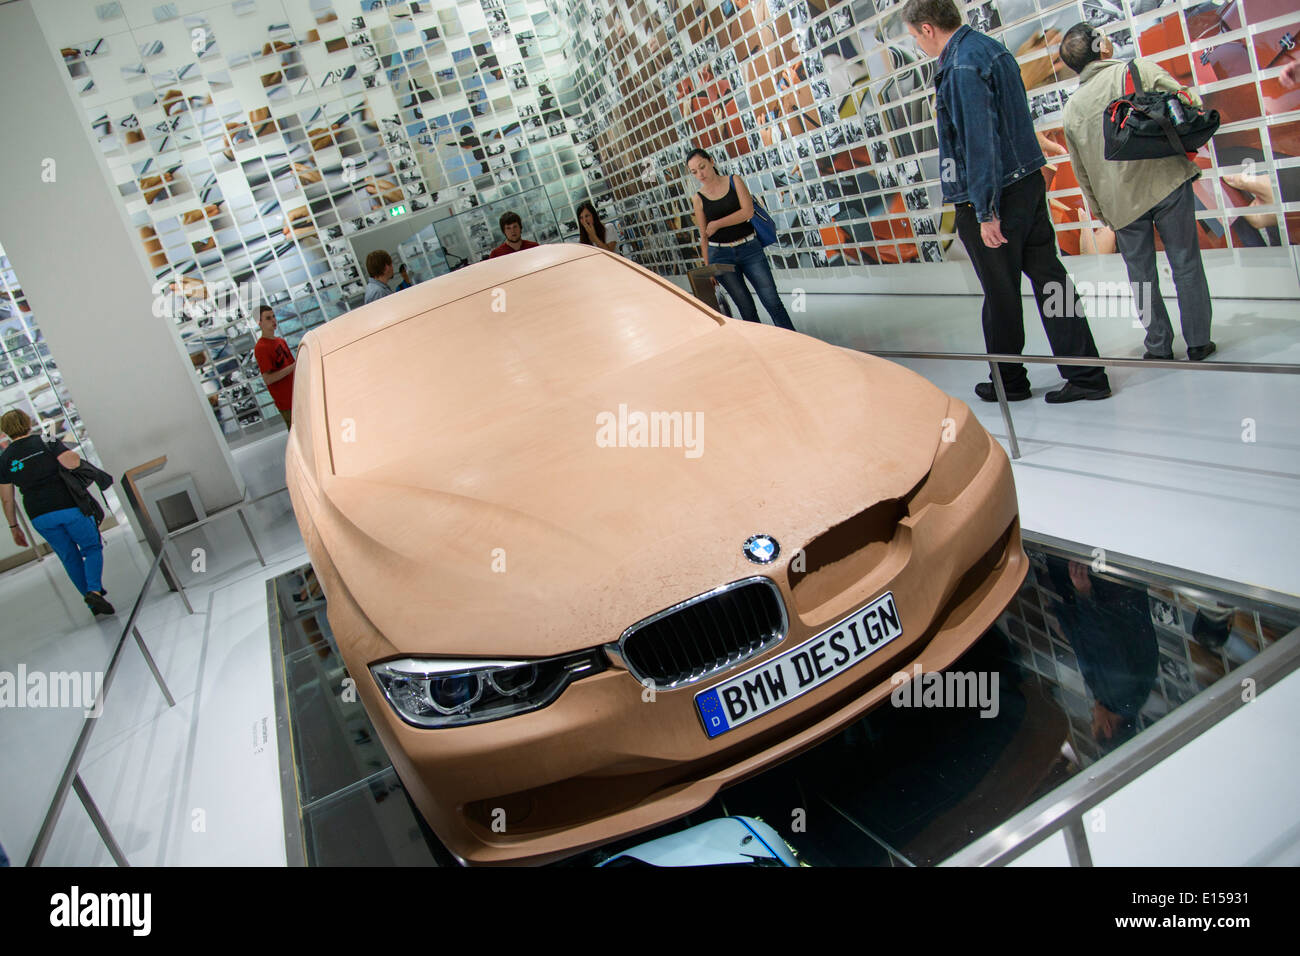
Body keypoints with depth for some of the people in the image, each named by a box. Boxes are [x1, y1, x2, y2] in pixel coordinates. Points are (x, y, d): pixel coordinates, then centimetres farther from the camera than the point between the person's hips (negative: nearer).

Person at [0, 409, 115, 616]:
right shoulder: (46, 441, -2)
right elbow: (71, 462, -20)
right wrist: (74, 455, 3)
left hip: (39, 517, 3)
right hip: (68, 506, -3)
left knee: (70, 558, 15)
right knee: (92, 548, 9)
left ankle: (94, 604, 15)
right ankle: (94, 590, -15)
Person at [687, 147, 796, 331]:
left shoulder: (734, 181, 2)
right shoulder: (699, 198, 3)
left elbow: (748, 211, -10)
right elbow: (703, 236, 5)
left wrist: (716, 224, -11)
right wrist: (707, 267, 2)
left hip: (749, 248, 0)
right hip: (721, 255, 0)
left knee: (772, 301, -2)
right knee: (746, 307, 1)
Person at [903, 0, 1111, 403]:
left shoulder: (960, 67, -17)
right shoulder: (992, 47, 12)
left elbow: (979, 140, -22)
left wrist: (985, 212, -21)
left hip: (989, 196, -9)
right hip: (1028, 182, 9)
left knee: (1001, 294, 5)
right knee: (1049, 277, 9)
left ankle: (1008, 381, 21)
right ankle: (1086, 375, 12)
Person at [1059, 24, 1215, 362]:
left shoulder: (1071, 109, 7)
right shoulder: (1138, 70, -3)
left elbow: (1082, 172, 12)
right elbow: (1189, 103, -8)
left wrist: (1101, 213, 21)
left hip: (1119, 201, 2)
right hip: (1167, 181, -2)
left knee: (1141, 275, 11)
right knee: (1186, 265, 8)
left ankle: (1159, 346, 16)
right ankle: (1198, 342, 14)